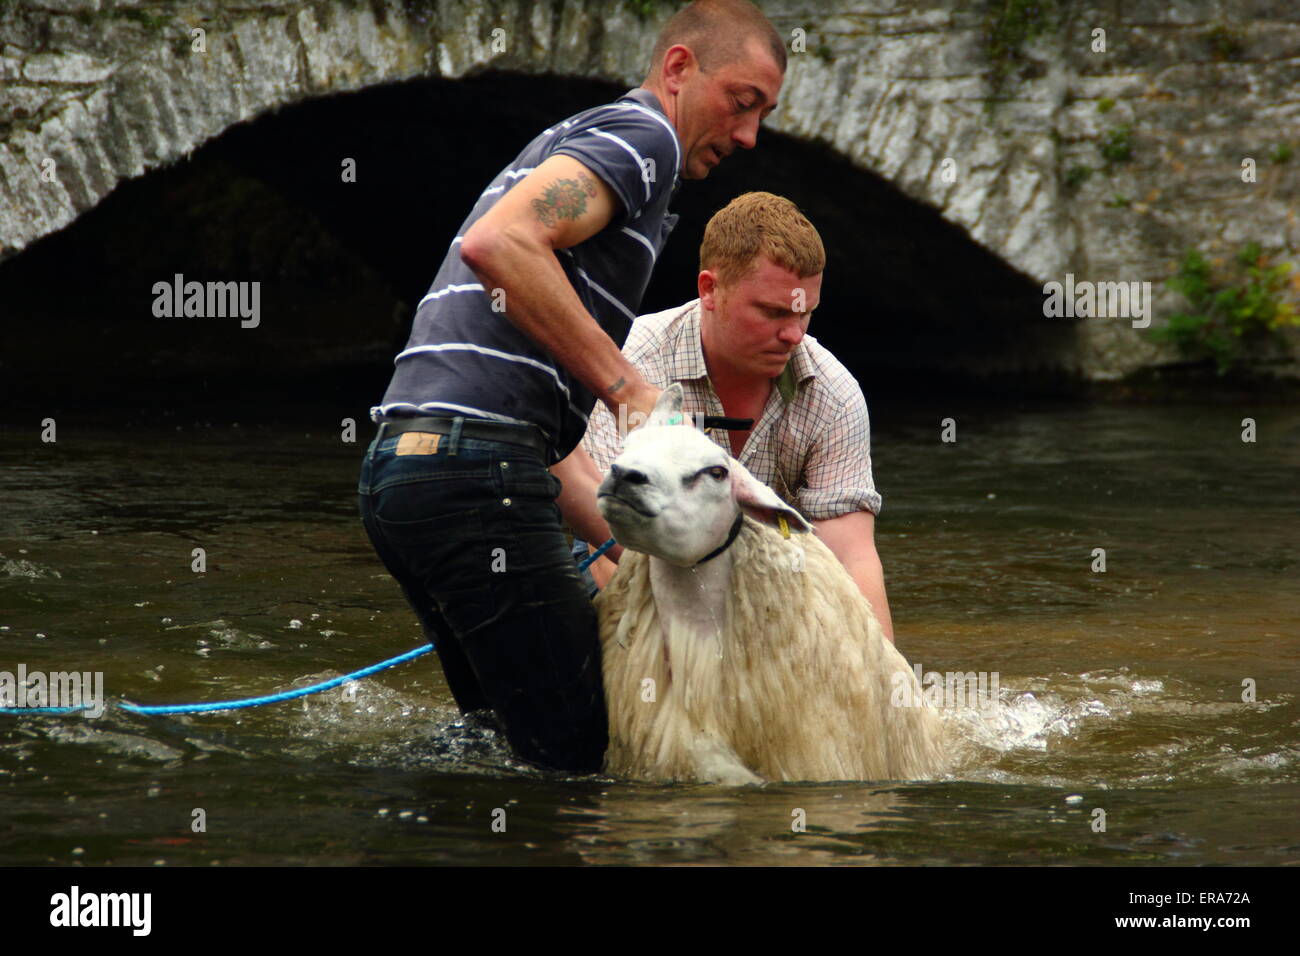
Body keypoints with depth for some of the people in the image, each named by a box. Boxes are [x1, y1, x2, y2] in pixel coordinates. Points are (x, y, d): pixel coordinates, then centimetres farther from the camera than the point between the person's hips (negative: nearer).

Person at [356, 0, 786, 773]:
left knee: (514, 744, 15)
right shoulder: (643, 134, -1)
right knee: (581, 759, -10)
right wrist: (631, 387, -19)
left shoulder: (569, 144, 30)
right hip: (476, 472, -10)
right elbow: (498, 245, -22)